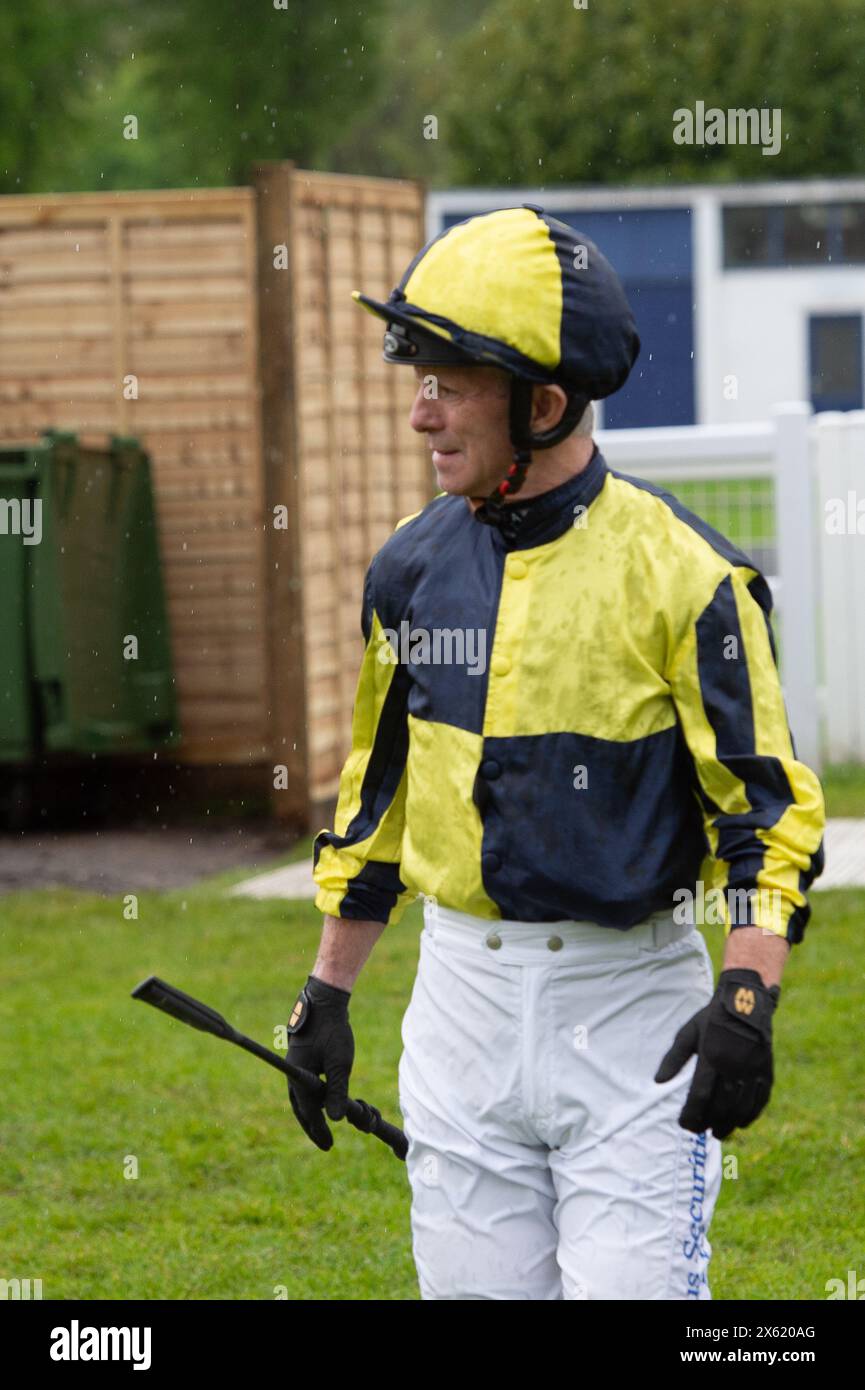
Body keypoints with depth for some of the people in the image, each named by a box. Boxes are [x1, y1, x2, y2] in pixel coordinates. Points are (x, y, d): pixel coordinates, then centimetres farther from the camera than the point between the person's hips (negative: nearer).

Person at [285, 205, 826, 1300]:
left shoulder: (682, 573, -10)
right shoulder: (410, 570, 6)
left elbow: (767, 808, -10)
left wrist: (746, 1000, -23)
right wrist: (326, 993, 18)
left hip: (633, 1000, -5)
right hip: (463, 998, 5)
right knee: (474, 1287, 6)